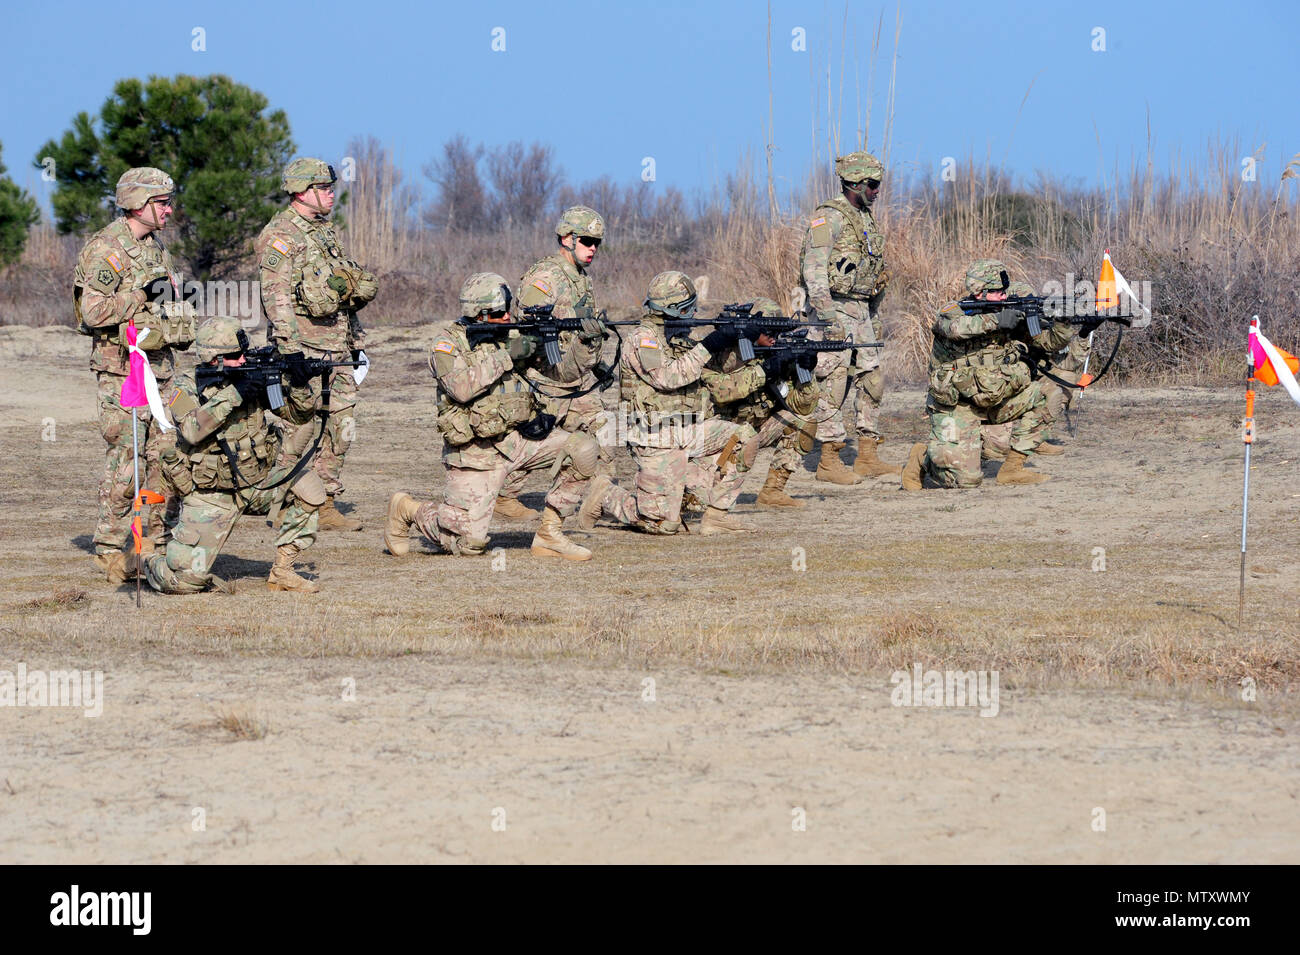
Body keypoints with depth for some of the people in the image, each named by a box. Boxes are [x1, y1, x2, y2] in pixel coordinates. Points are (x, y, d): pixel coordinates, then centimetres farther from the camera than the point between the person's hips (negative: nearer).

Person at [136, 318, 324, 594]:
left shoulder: (253, 377, -2)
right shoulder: (187, 388, -12)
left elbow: (299, 413, 2)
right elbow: (192, 429, -32)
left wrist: (299, 385, -19)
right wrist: (231, 396, -33)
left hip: (257, 479, 5)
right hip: (211, 495, -5)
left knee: (308, 487, -19)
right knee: (185, 581, -15)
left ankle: (282, 571, -3)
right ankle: (147, 563, 22)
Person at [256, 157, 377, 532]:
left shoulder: (326, 232, 19)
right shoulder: (280, 236, -9)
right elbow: (277, 295, -16)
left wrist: (356, 341, 24)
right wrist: (290, 347, -23)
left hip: (337, 349, 9)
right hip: (303, 347, -9)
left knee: (341, 429, 7)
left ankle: (325, 505, 13)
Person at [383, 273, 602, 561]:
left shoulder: (509, 335, 8)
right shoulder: (448, 343, -9)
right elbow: (461, 388, -27)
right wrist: (505, 356, -24)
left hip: (516, 437, 6)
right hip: (477, 454, -6)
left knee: (583, 449, -12)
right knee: (469, 543, -9)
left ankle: (549, 534, -2)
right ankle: (406, 509, 20)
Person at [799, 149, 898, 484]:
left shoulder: (865, 218, 16)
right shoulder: (828, 217, -12)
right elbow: (814, 267, -18)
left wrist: (876, 318, 22)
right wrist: (827, 315, -24)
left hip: (860, 310, 9)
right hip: (835, 308, -9)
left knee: (872, 380, 8)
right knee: (835, 383, -8)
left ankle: (868, 458, 13)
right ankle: (829, 462, -5)